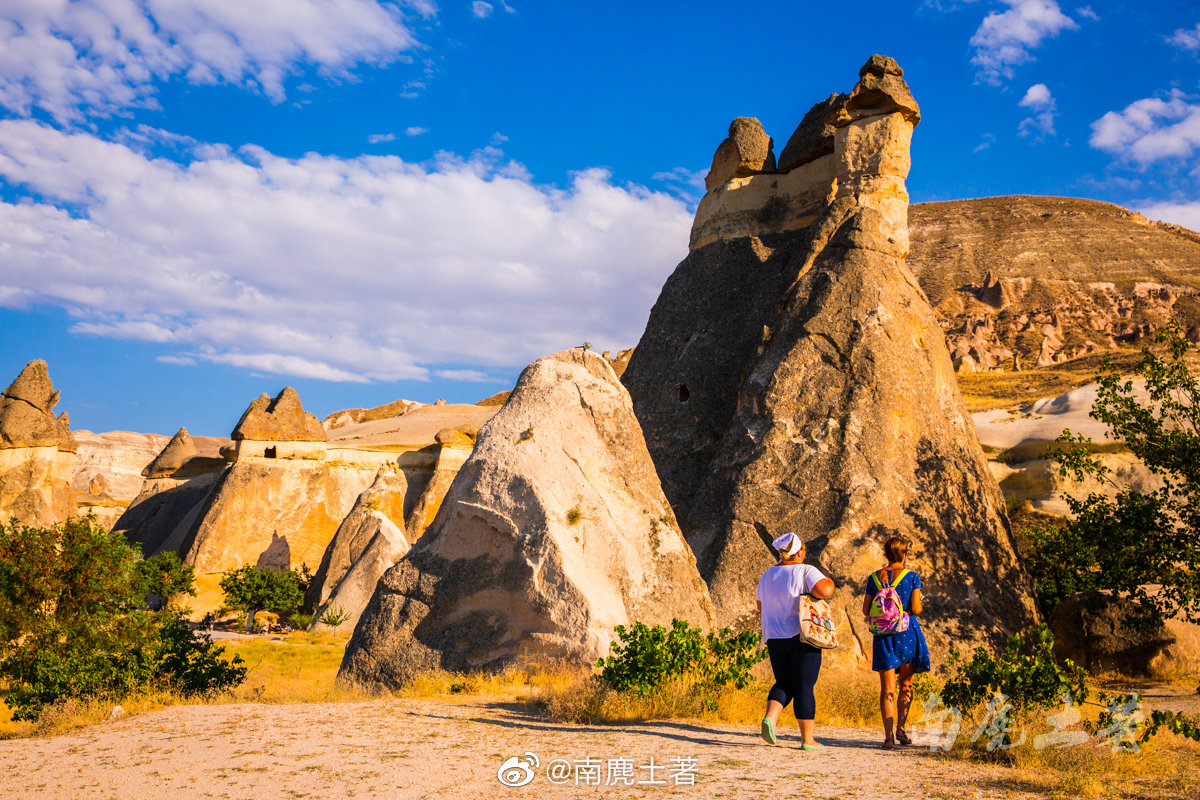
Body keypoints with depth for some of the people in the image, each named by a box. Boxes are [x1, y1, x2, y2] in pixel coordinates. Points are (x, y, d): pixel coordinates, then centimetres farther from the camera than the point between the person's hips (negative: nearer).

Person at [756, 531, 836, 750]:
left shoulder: (767, 576, 10)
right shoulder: (805, 571, -8)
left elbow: (761, 607, 18)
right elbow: (824, 591, -24)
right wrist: (829, 583, -3)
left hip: (775, 639, 5)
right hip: (803, 637, -5)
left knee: (784, 683, 16)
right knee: (804, 687, 2)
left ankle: (770, 717, -9)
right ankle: (807, 739, 6)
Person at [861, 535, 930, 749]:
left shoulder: (874, 578, 4)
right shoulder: (912, 577, -4)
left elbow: (866, 611, 3)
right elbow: (916, 609, -10)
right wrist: (918, 603, 12)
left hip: (883, 635, 1)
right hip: (907, 634, -1)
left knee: (887, 688, 2)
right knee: (906, 684, 16)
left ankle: (889, 736, -7)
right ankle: (901, 728, 6)